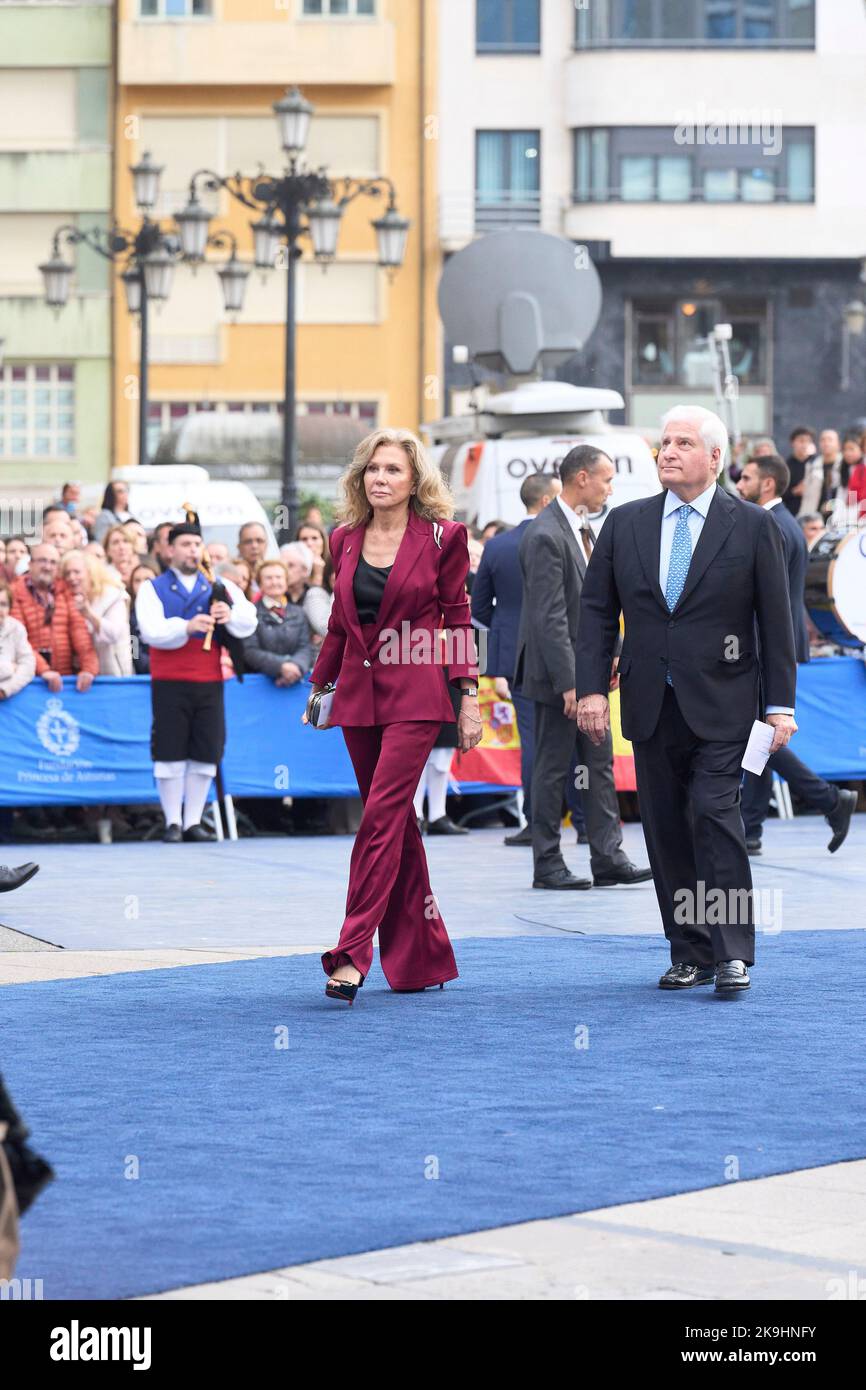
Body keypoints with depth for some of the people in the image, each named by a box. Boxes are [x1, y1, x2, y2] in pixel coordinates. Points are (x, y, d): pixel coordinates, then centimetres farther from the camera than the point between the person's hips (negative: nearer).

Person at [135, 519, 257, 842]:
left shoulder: (221, 588, 13)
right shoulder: (153, 589, 5)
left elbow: (248, 624, 2)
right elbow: (151, 631, -12)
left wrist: (231, 615, -21)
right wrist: (187, 626, -28)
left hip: (209, 682, 3)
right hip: (169, 683, -3)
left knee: (205, 754, 3)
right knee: (170, 754, -3)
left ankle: (194, 821, 11)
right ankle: (172, 823, 4)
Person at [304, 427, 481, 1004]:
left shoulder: (442, 538, -3)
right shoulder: (346, 541, 9)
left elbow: (458, 620, -1)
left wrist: (469, 696, -6)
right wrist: (319, 686, 19)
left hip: (415, 695, -5)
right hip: (359, 693, 5)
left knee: (383, 817, -15)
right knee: (397, 824, 9)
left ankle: (353, 955, -18)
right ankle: (426, 958, 18)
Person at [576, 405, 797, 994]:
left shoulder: (753, 526, 0)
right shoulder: (625, 523, 8)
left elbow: (776, 620, 1)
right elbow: (597, 610, 9)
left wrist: (780, 704, -3)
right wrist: (592, 687, 0)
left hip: (719, 705, -3)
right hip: (652, 704, 4)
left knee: (715, 814, -14)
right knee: (666, 830, 4)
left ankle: (732, 953, -10)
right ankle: (691, 955, 11)